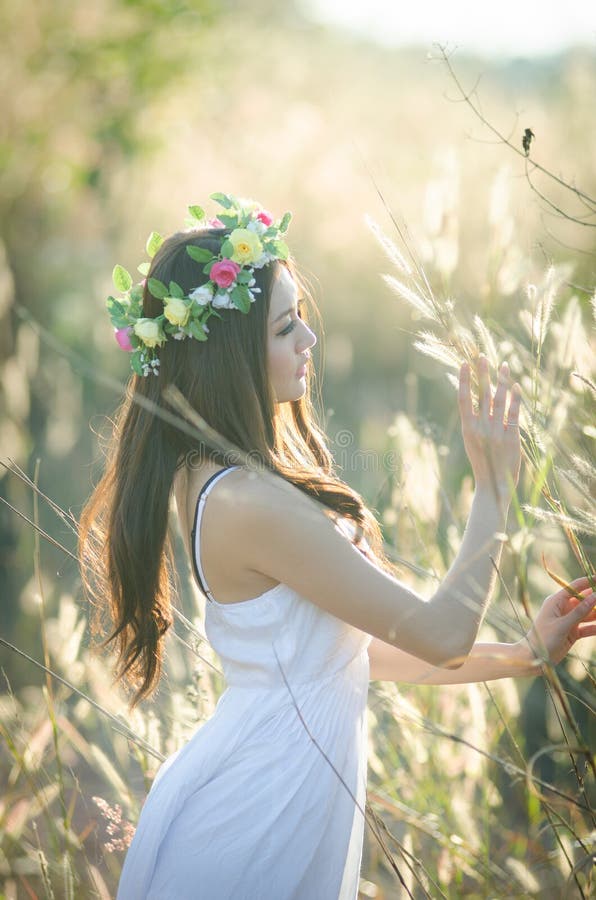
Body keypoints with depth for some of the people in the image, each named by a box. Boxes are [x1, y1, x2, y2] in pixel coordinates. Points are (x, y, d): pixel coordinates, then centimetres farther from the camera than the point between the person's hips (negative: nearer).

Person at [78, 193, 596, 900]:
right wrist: (494, 487, -10)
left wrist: (521, 655, 7)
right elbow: (443, 636, -20)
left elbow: (353, 644, 8)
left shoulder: (212, 473, 3)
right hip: (249, 841, -9)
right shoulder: (248, 504, -27)